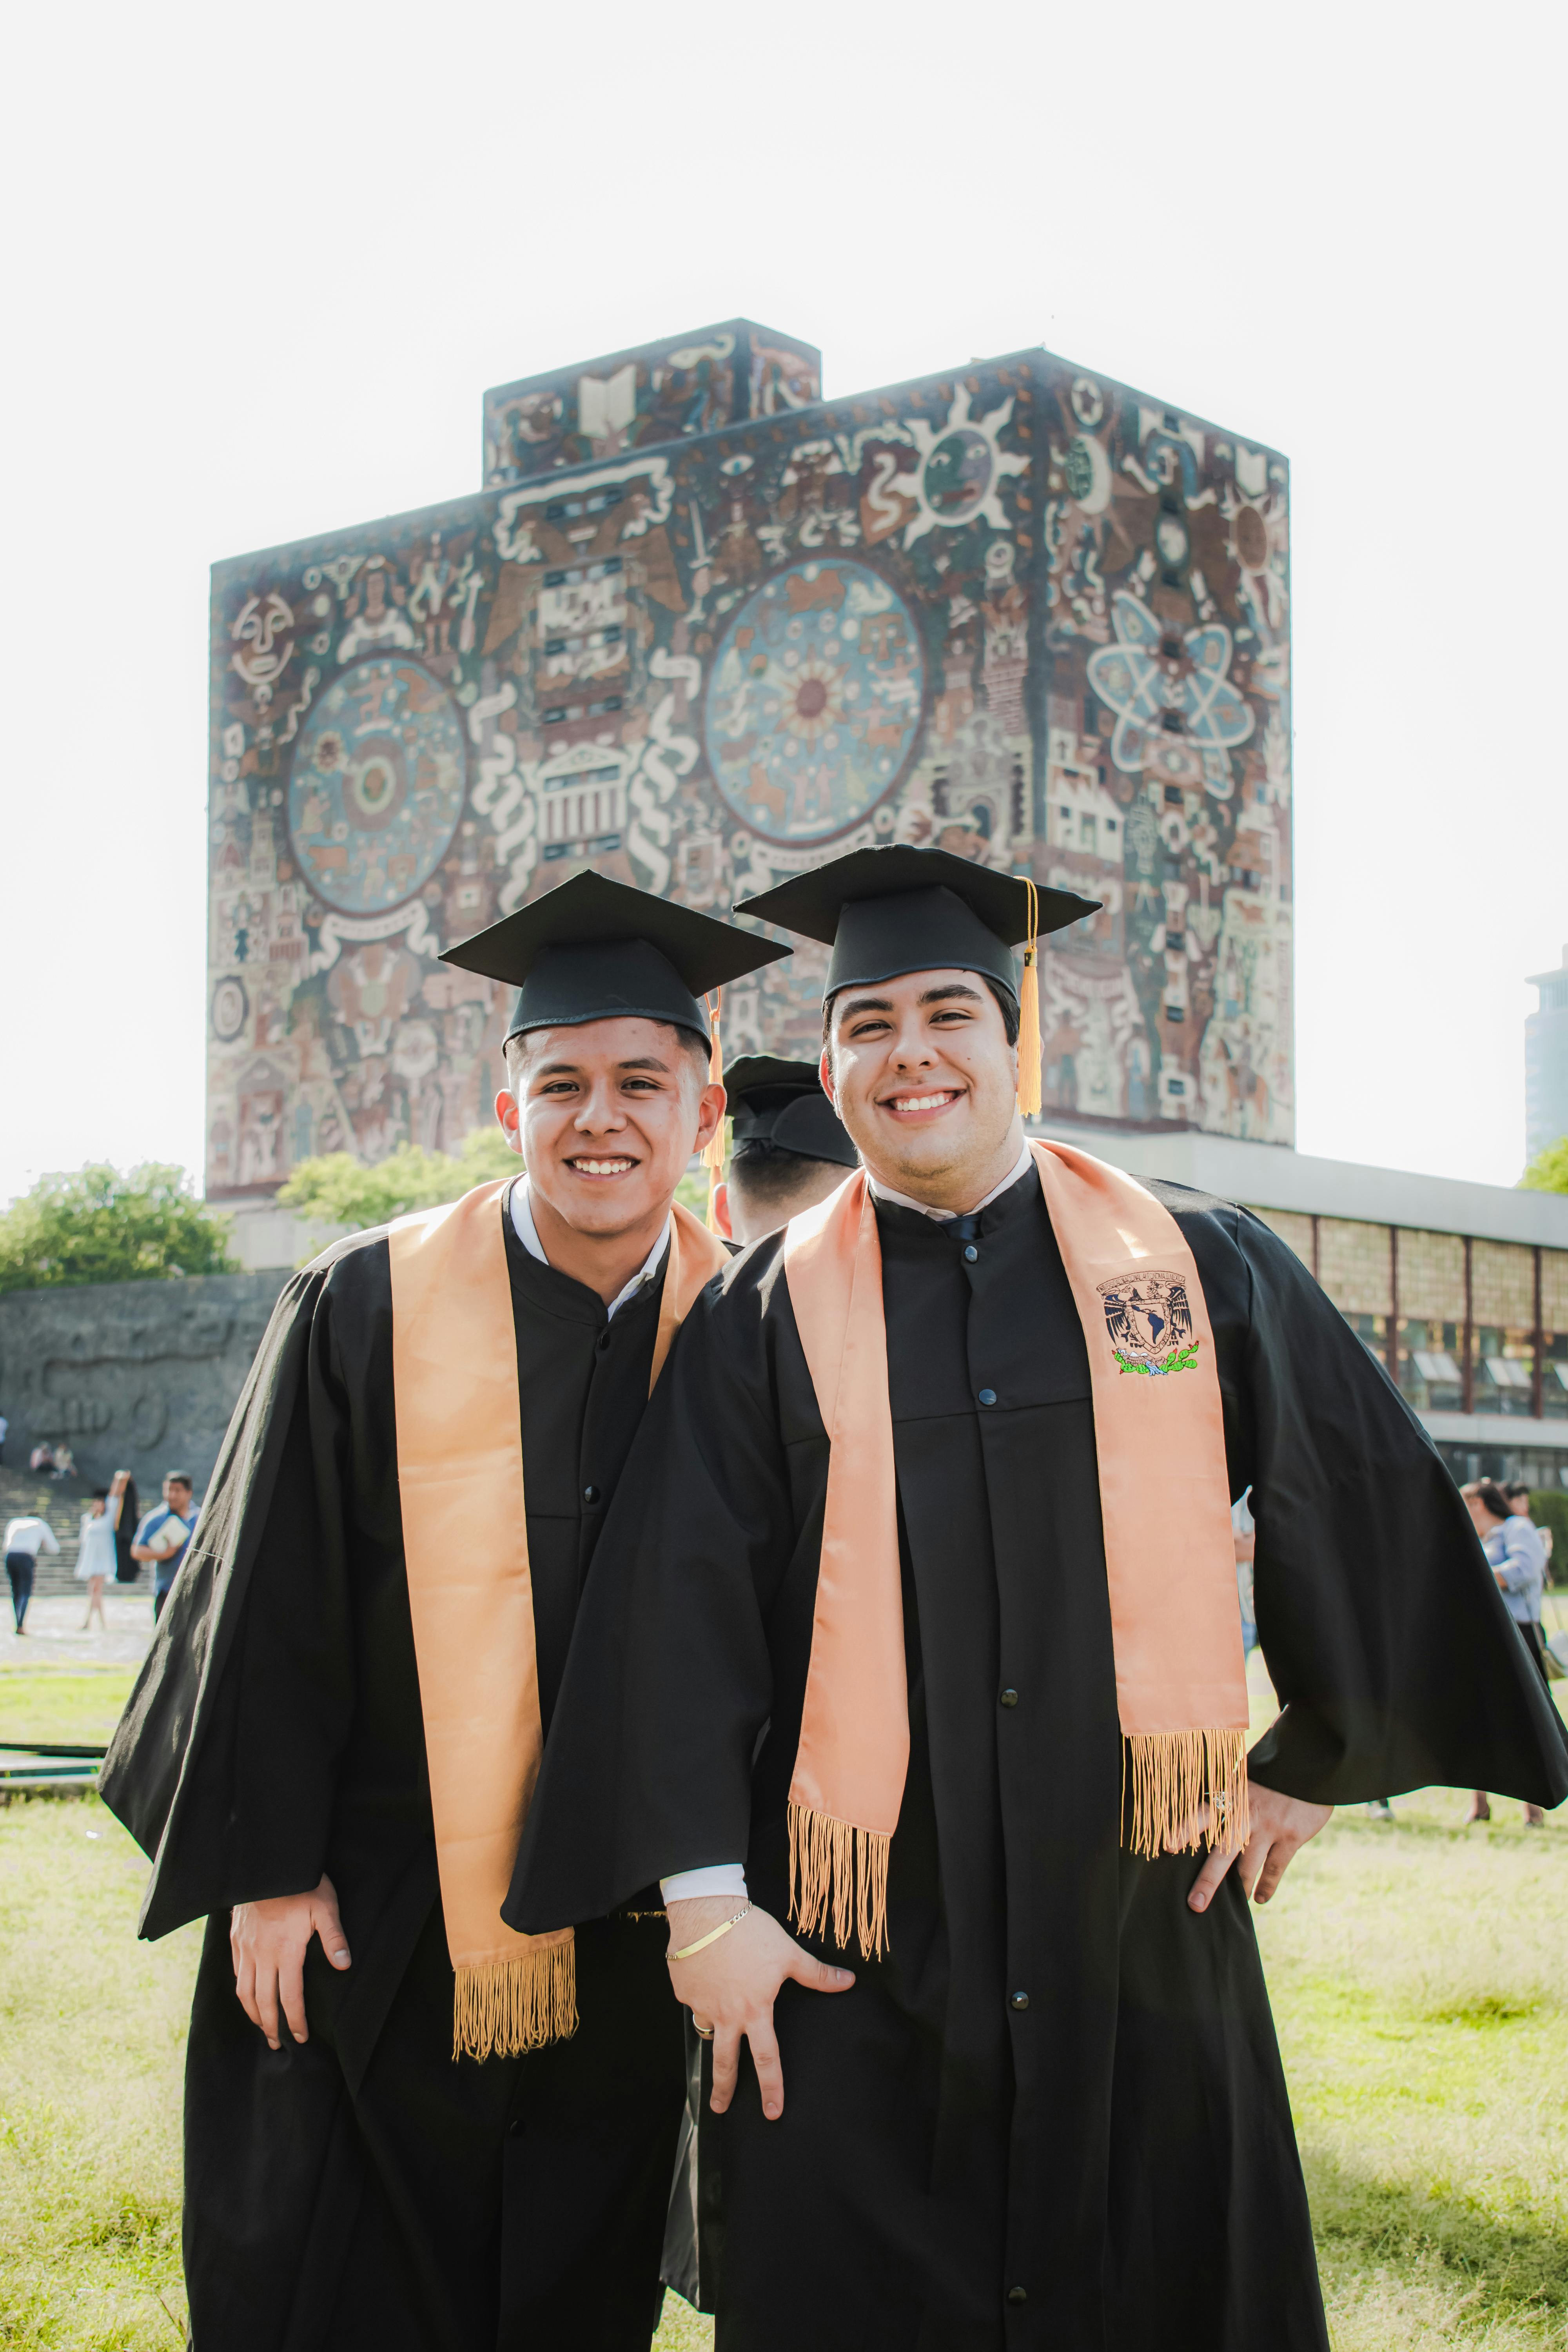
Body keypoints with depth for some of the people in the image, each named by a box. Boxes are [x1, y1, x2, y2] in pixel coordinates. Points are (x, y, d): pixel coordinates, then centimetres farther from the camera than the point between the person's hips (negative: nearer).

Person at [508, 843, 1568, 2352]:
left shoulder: (1199, 1266, 3)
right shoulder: (768, 1317, 1)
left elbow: (1370, 1508, 12)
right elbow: (681, 1606, -3)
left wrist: (1315, 1763, 13)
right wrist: (705, 1902, -9)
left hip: (1141, 1917, 1)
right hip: (858, 1946, -1)